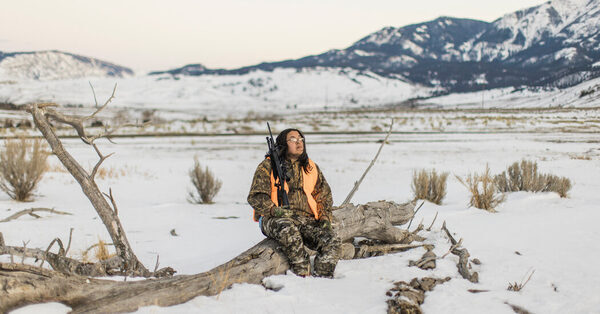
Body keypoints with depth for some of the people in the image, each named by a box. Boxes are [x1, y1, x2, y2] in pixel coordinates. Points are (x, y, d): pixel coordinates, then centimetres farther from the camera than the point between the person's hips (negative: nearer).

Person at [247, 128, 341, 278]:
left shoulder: (311, 168, 21)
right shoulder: (268, 166, 7)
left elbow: (324, 196, 26)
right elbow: (256, 196, 0)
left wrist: (325, 217, 7)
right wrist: (275, 210, -17)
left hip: (307, 219, 4)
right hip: (275, 220, -4)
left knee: (332, 240, -23)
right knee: (288, 229, -40)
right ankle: (303, 274, -34)